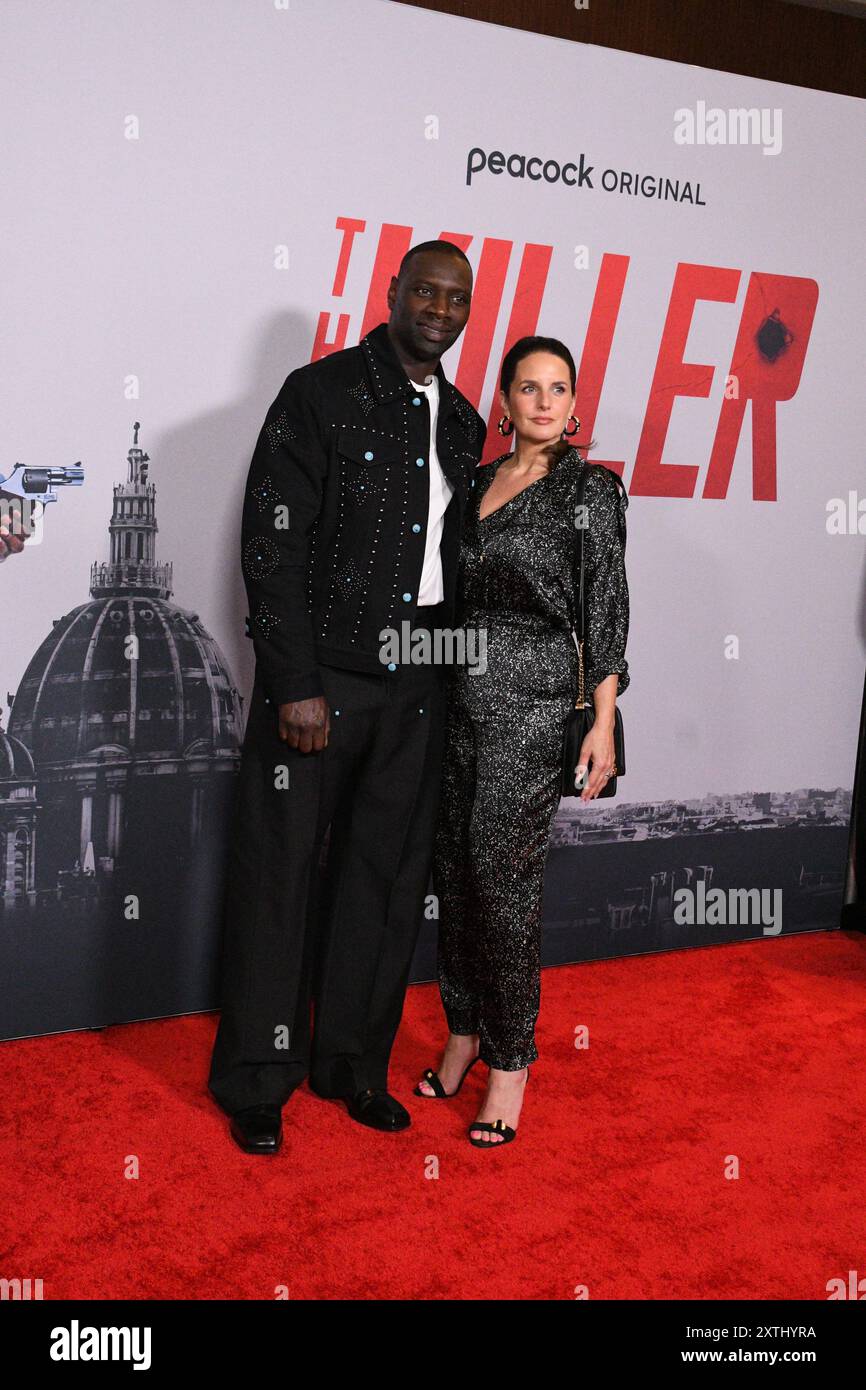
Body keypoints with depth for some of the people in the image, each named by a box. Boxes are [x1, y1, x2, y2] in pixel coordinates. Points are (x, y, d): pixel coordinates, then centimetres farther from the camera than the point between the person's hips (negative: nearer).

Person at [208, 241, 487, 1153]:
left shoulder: (462, 424, 13)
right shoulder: (320, 394, -5)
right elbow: (272, 547, -10)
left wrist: (452, 670, 10)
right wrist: (295, 686, -15)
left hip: (417, 686, 6)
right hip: (318, 679, -5)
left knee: (388, 875, 10)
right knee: (281, 871, 2)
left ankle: (352, 1063, 25)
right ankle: (258, 1082, 16)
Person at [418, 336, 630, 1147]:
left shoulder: (590, 489, -2)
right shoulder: (476, 483, 13)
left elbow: (606, 609, -5)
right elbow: (455, 597, 14)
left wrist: (603, 721, -11)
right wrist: (437, 696, 9)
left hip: (533, 701, -5)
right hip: (459, 695, 5)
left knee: (502, 874, -5)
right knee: (453, 869, 8)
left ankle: (509, 1062, 9)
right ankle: (464, 1032, 25)